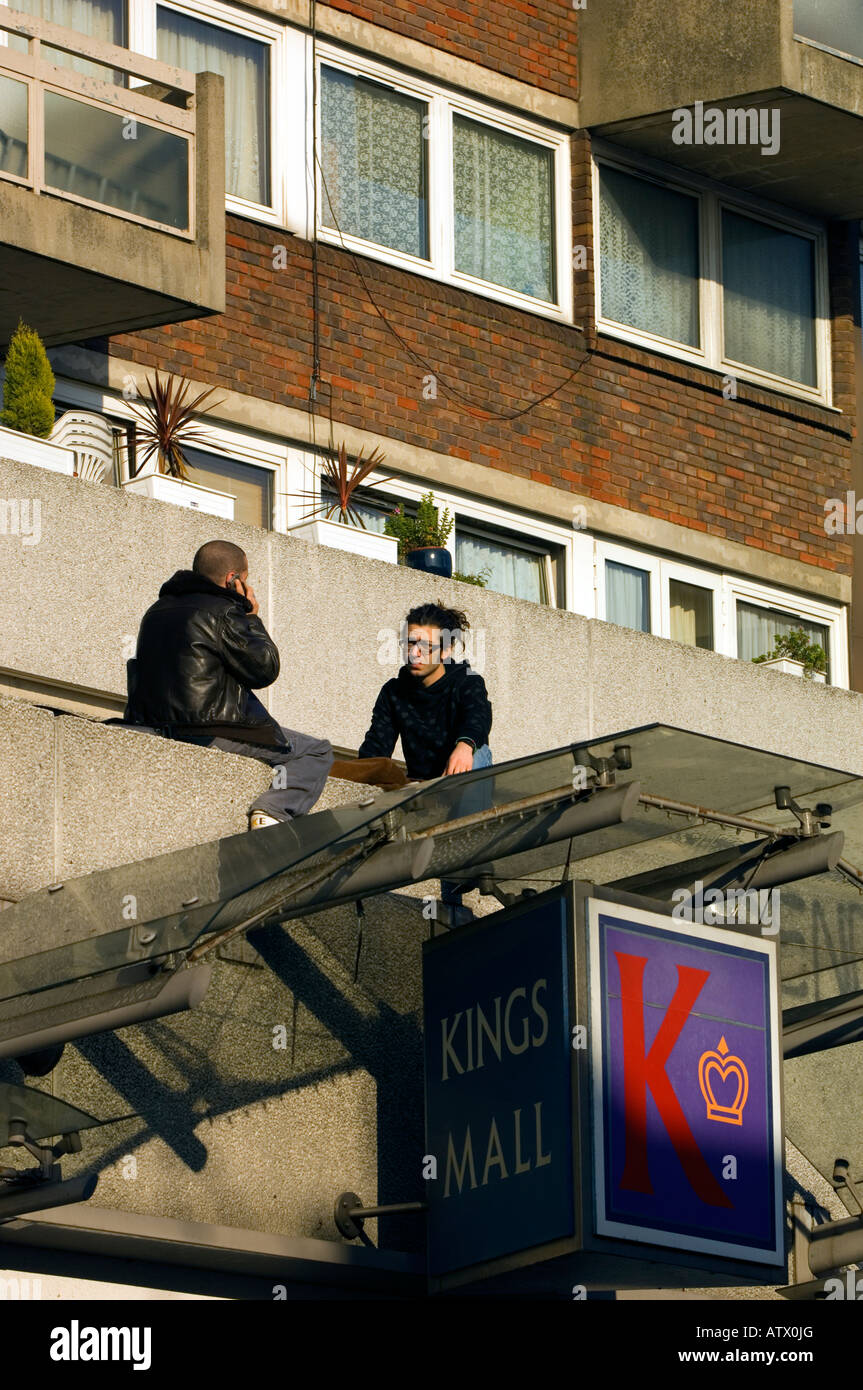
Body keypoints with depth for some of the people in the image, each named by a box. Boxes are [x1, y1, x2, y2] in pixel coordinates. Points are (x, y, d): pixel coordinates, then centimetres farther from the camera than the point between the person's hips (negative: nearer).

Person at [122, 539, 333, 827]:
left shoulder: (157, 611, 16)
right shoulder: (221, 612, -12)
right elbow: (265, 668, -8)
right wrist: (251, 617, 4)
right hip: (210, 734, -9)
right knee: (316, 752, 3)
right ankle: (273, 809, -19)